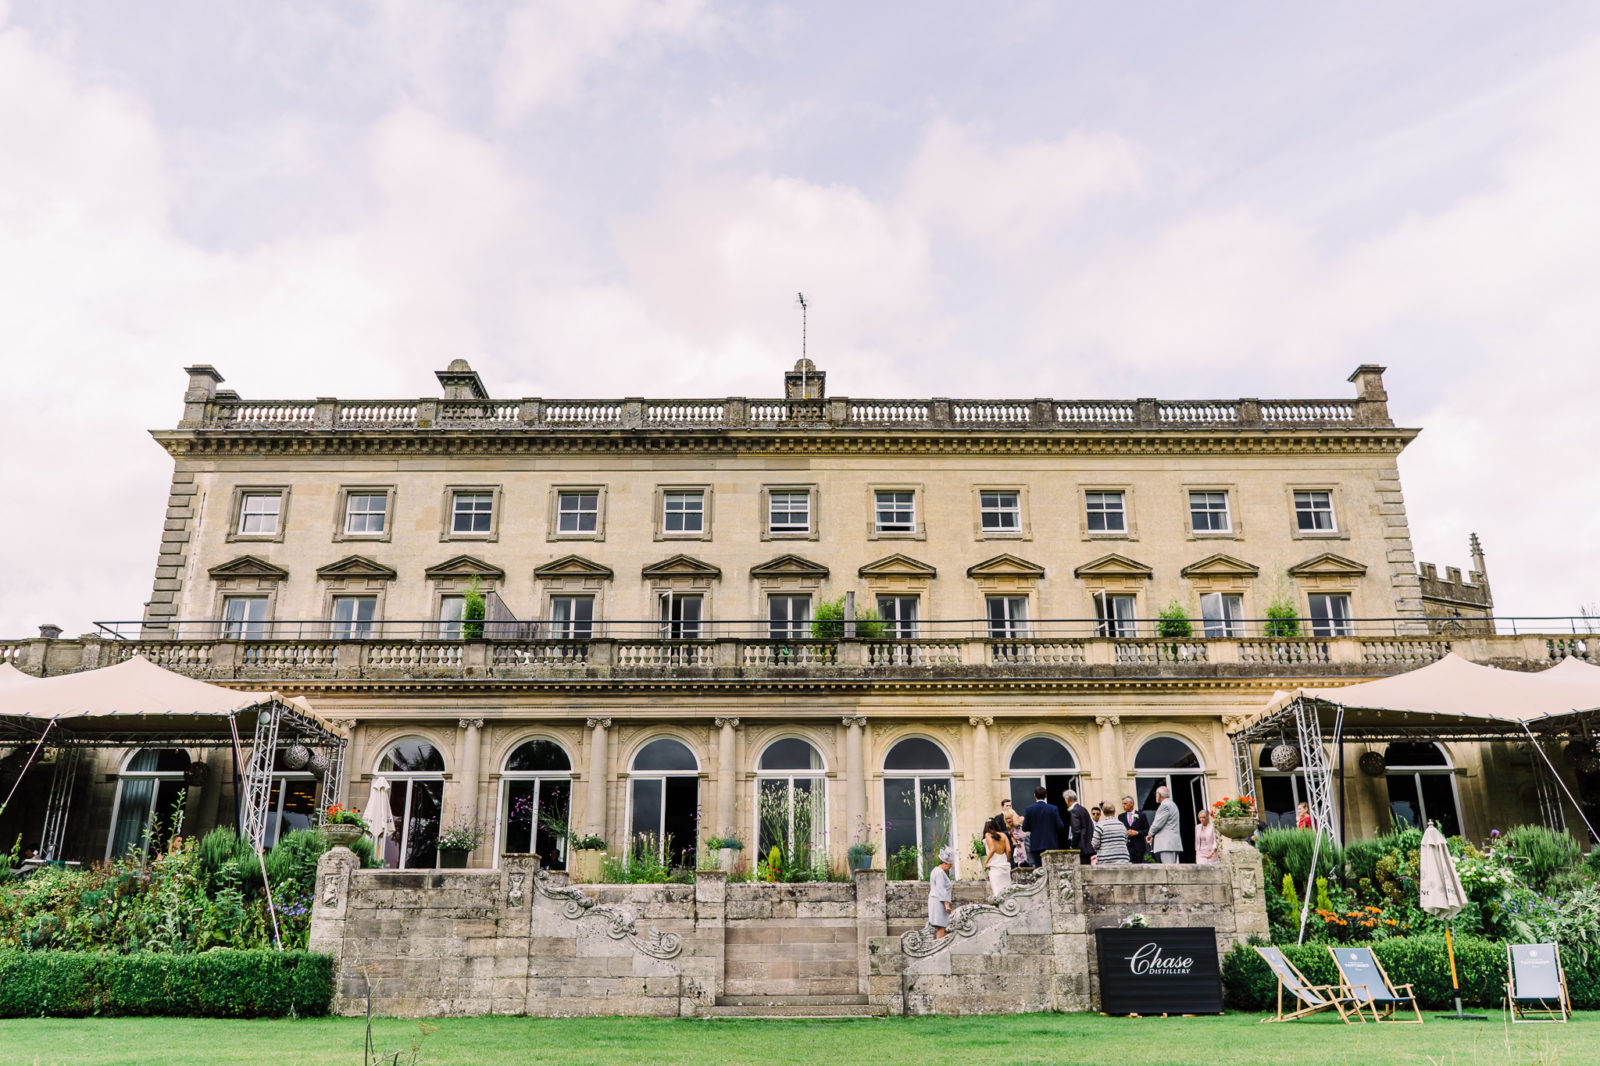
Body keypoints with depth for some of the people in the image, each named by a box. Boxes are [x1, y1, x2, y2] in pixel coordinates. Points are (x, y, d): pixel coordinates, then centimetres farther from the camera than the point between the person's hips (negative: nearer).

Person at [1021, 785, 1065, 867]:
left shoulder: (1029, 810, -4)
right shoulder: (1053, 808, -4)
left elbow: (1024, 828, -2)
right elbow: (1060, 827, -6)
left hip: (1036, 845, 0)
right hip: (1051, 845, 0)